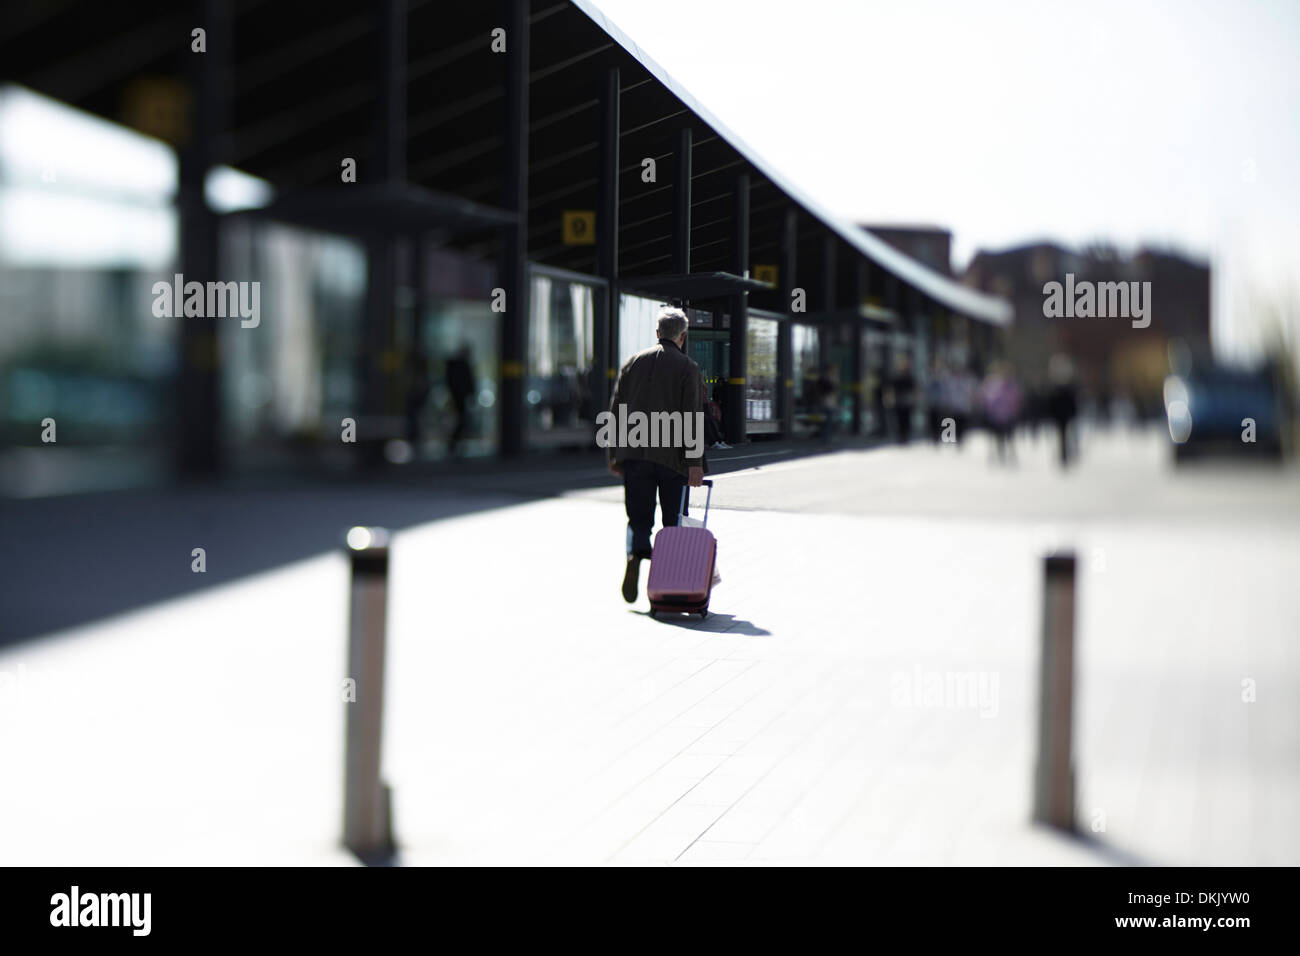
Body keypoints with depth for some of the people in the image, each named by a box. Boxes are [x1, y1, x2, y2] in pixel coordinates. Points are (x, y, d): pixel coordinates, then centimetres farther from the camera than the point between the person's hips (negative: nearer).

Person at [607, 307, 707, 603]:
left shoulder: (633, 362, 10)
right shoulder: (688, 368, -1)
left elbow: (616, 410, 10)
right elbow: (692, 418, -9)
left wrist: (614, 454, 15)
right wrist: (695, 462, -11)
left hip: (634, 454, 3)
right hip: (671, 456, -3)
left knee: (639, 518, 6)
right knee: (673, 519, 8)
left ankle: (635, 556, -23)